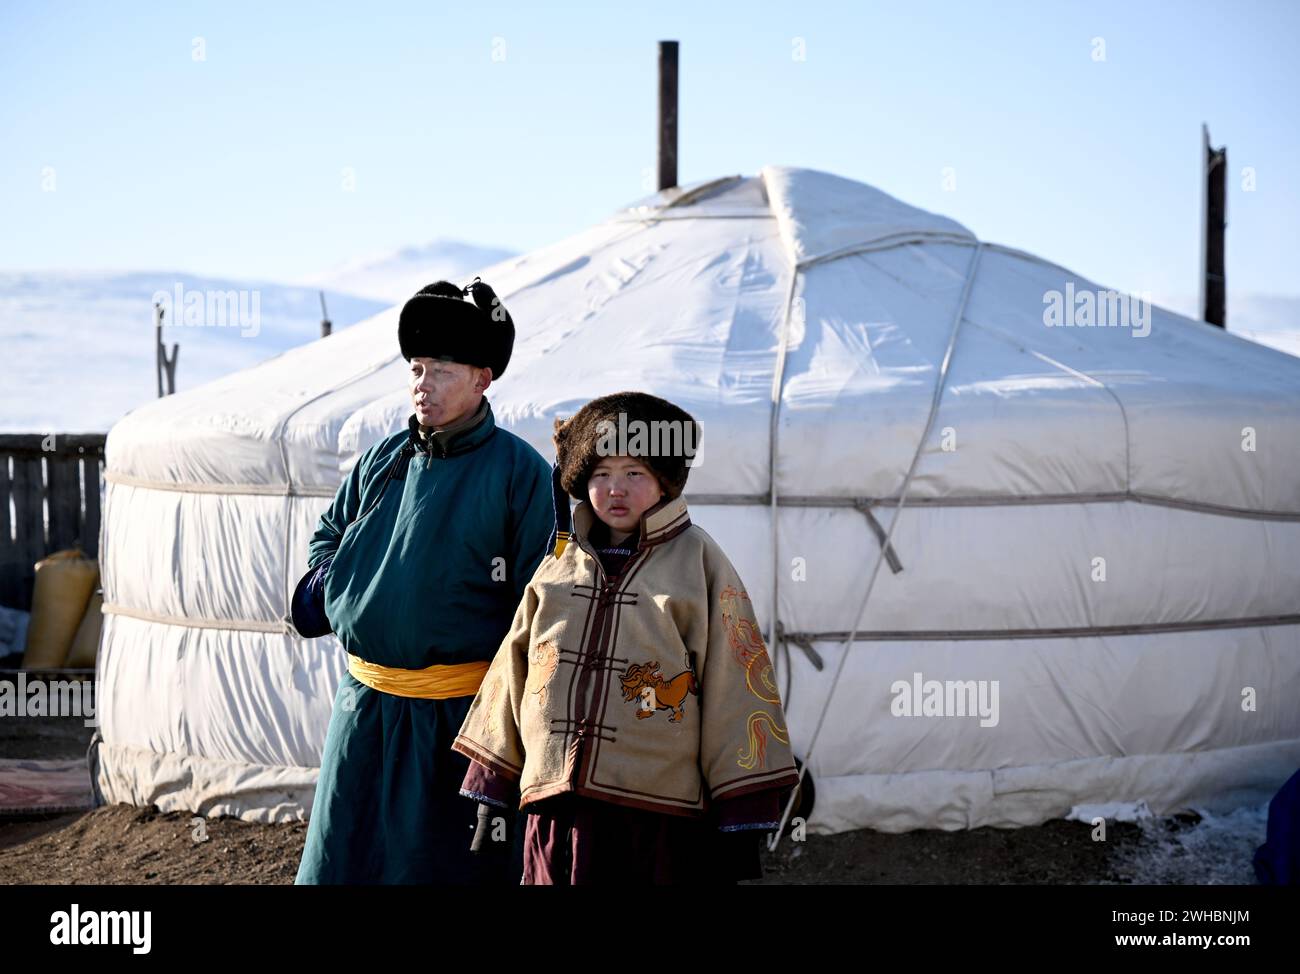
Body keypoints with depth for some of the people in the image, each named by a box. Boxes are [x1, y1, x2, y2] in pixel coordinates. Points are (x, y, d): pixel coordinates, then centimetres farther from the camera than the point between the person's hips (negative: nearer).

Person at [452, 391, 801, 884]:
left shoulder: (699, 562, -1)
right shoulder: (560, 562, 12)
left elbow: (734, 684, -2)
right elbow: (513, 672, 17)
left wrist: (741, 811, -5)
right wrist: (490, 790, 16)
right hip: (554, 812, 4)